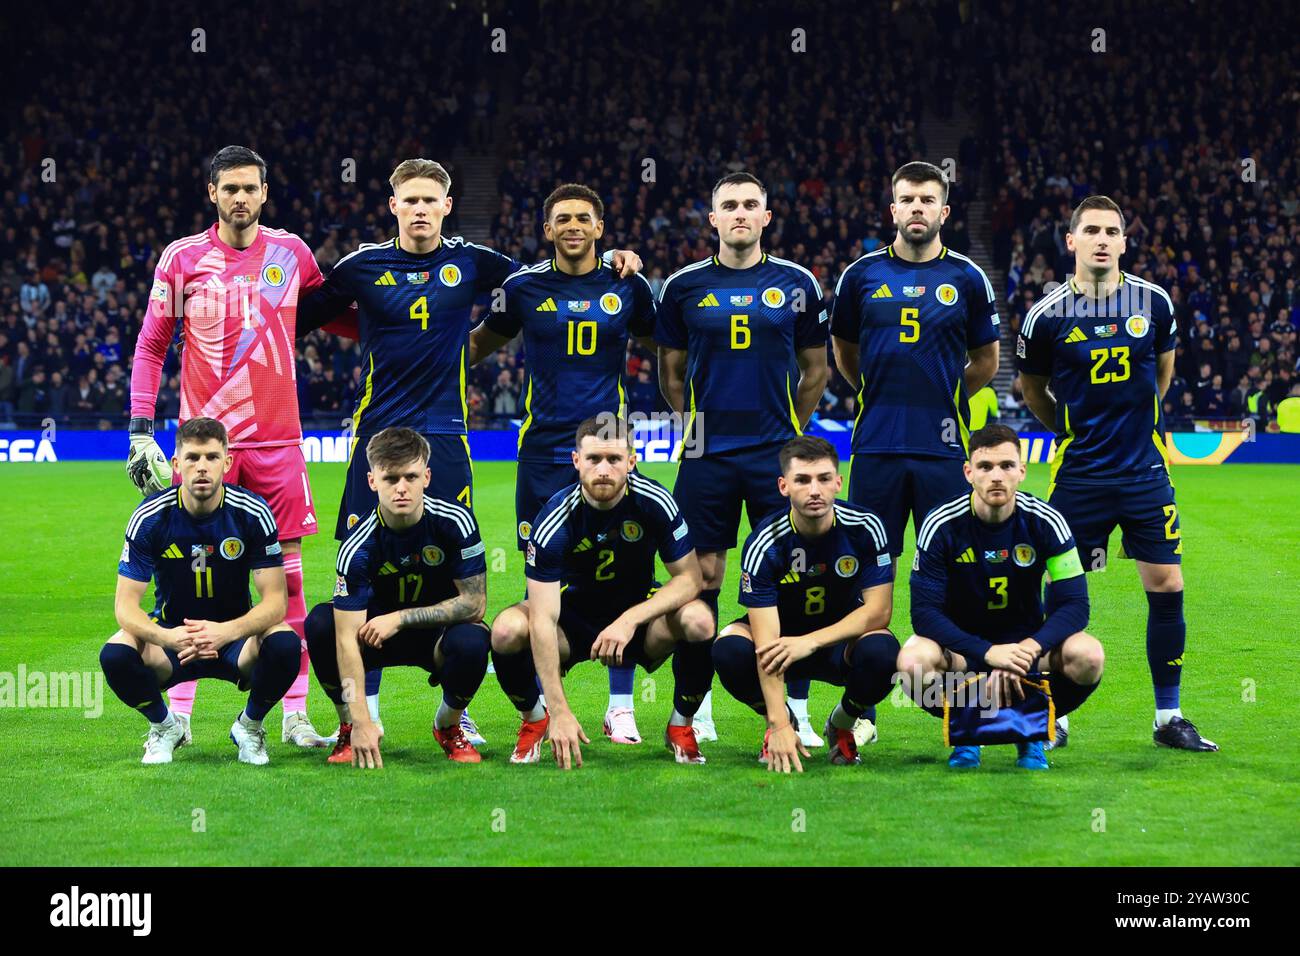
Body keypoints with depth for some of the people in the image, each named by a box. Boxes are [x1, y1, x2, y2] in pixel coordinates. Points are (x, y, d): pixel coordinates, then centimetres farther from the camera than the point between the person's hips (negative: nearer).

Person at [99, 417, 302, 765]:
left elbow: (275, 600, -17)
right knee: (115, 654, -31)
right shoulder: (150, 517, -15)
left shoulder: (253, 512, -15)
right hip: (171, 631, 0)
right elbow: (126, 606, -17)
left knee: (284, 643, -33)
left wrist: (227, 631, -39)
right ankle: (164, 727, 2)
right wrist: (170, 638, -39)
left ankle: (249, 726, 0)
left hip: (235, 636, 0)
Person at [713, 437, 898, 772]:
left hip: (842, 642, 0)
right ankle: (785, 720, 2)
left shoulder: (865, 528, -19)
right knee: (730, 649, -32)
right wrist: (779, 724, -38)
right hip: (785, 637, 0)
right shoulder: (764, 544, -24)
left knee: (881, 652, -34)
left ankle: (842, 725, 1)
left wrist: (810, 642, -30)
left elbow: (879, 611, -18)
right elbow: (767, 642, -29)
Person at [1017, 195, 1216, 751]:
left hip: (1145, 472, 2)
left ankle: (1169, 717, 9)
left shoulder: (1154, 303, 0)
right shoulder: (1048, 316, -6)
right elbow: (1032, 389, 11)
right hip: (1080, 475, -2)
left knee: (1167, 587, -1)